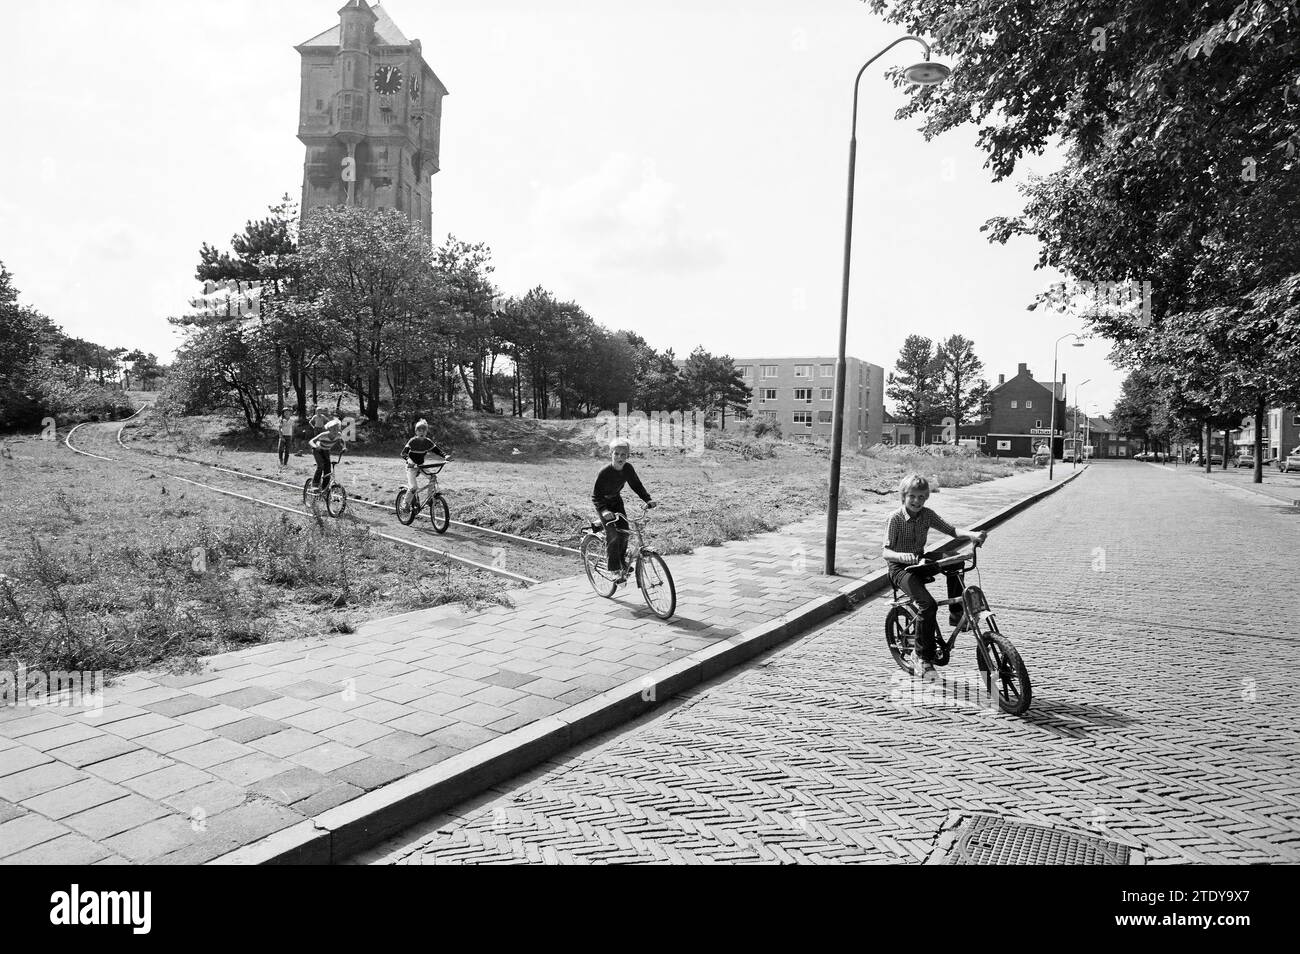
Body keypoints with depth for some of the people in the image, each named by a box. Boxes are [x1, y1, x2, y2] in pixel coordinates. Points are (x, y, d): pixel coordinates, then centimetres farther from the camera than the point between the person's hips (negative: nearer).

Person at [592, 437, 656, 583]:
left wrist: (648, 500, -17)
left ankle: (622, 563, 14)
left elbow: (637, 485, -3)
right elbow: (595, 495, -28)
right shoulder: (604, 472, -29)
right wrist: (604, 510, -43)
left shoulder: (628, 469, -15)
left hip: (616, 500, 5)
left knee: (624, 531, -4)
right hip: (603, 502, -5)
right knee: (613, 534, -17)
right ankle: (613, 567, -6)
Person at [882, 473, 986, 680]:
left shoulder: (927, 515, 0)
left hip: (920, 562, 6)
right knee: (928, 604, -25)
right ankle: (924, 660, -13)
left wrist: (971, 534, -29)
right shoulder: (895, 519, -15)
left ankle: (956, 614, -9)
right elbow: (885, 552, -23)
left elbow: (951, 530, -8)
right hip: (900, 569, -5)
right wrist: (909, 557, -42)